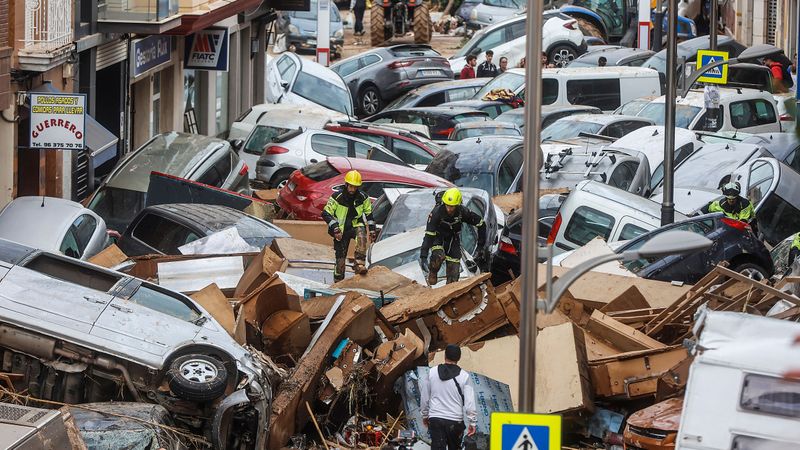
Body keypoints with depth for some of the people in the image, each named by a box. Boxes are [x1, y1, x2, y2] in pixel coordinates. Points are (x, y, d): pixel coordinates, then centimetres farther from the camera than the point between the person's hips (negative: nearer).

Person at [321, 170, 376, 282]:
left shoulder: (363, 197, -4)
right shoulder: (337, 197, -13)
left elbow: (369, 214, 11)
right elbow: (326, 214, -12)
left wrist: (372, 230, 6)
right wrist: (335, 228, -23)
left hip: (356, 225, 1)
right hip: (341, 230, -1)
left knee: (361, 235, -36)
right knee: (340, 257, -3)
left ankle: (359, 264, -37)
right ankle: (338, 282, 13)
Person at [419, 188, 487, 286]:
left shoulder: (462, 212, -22)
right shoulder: (436, 212, -30)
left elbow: (481, 224, -8)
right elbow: (429, 235, -33)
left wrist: (481, 245, -9)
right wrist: (423, 257, -39)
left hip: (453, 240, 2)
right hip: (438, 239, -2)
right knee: (439, 256, -34)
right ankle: (433, 273, -3)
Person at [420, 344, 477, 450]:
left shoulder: (432, 372, 0)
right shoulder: (464, 376, -5)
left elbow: (424, 396, 8)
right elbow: (469, 401, -8)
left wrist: (425, 415, 22)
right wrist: (472, 422, 0)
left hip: (435, 419, 1)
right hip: (455, 421, -1)